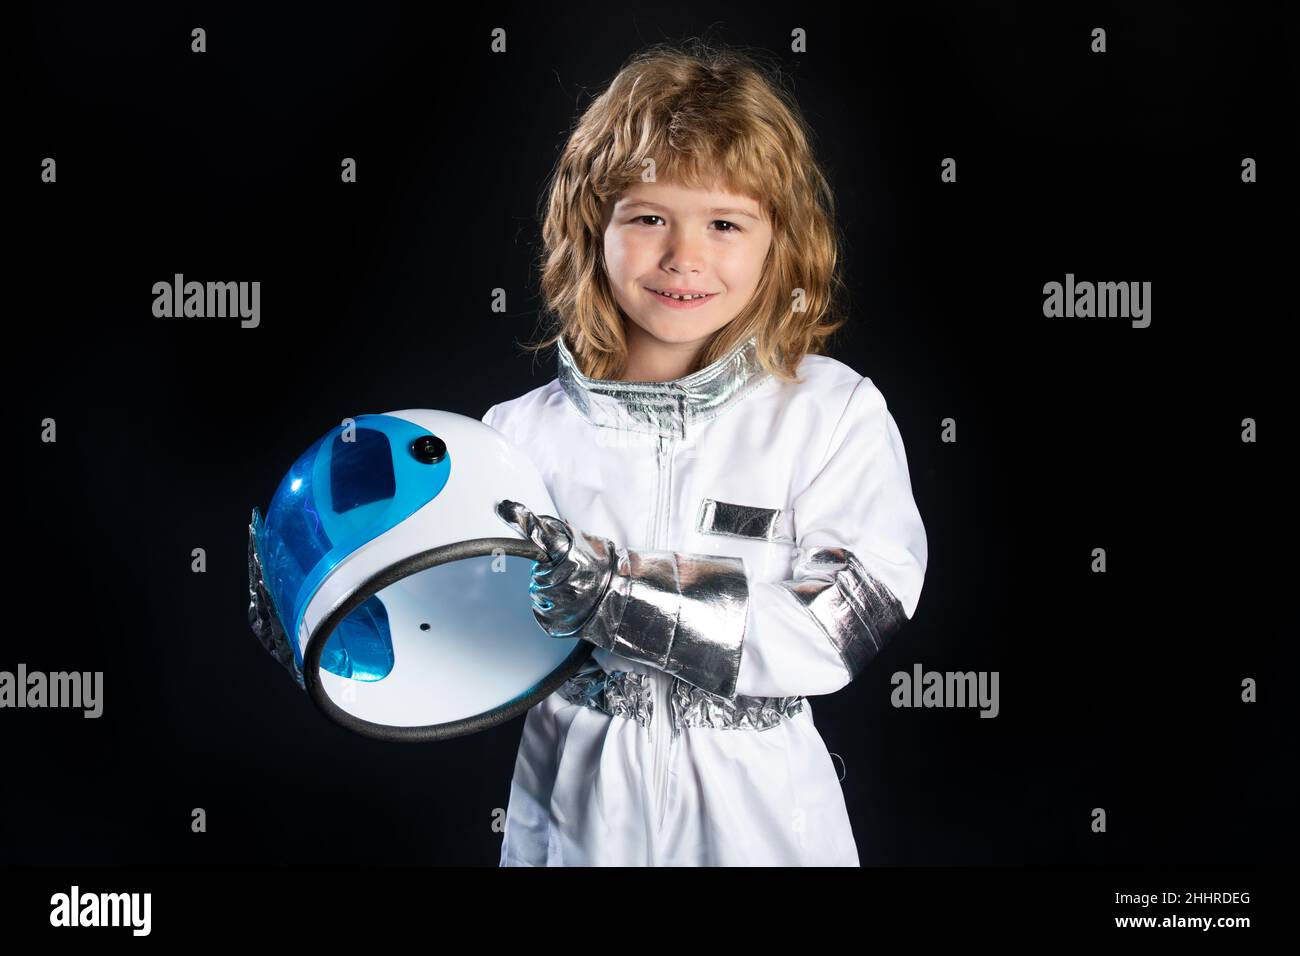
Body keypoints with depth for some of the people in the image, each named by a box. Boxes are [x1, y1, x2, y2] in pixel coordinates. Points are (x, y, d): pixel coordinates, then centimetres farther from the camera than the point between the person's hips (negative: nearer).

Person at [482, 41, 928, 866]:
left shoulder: (834, 413, -9)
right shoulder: (525, 432, -4)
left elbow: (843, 625, -19)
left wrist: (626, 595, -26)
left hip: (754, 808, -1)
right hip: (574, 809, 2)